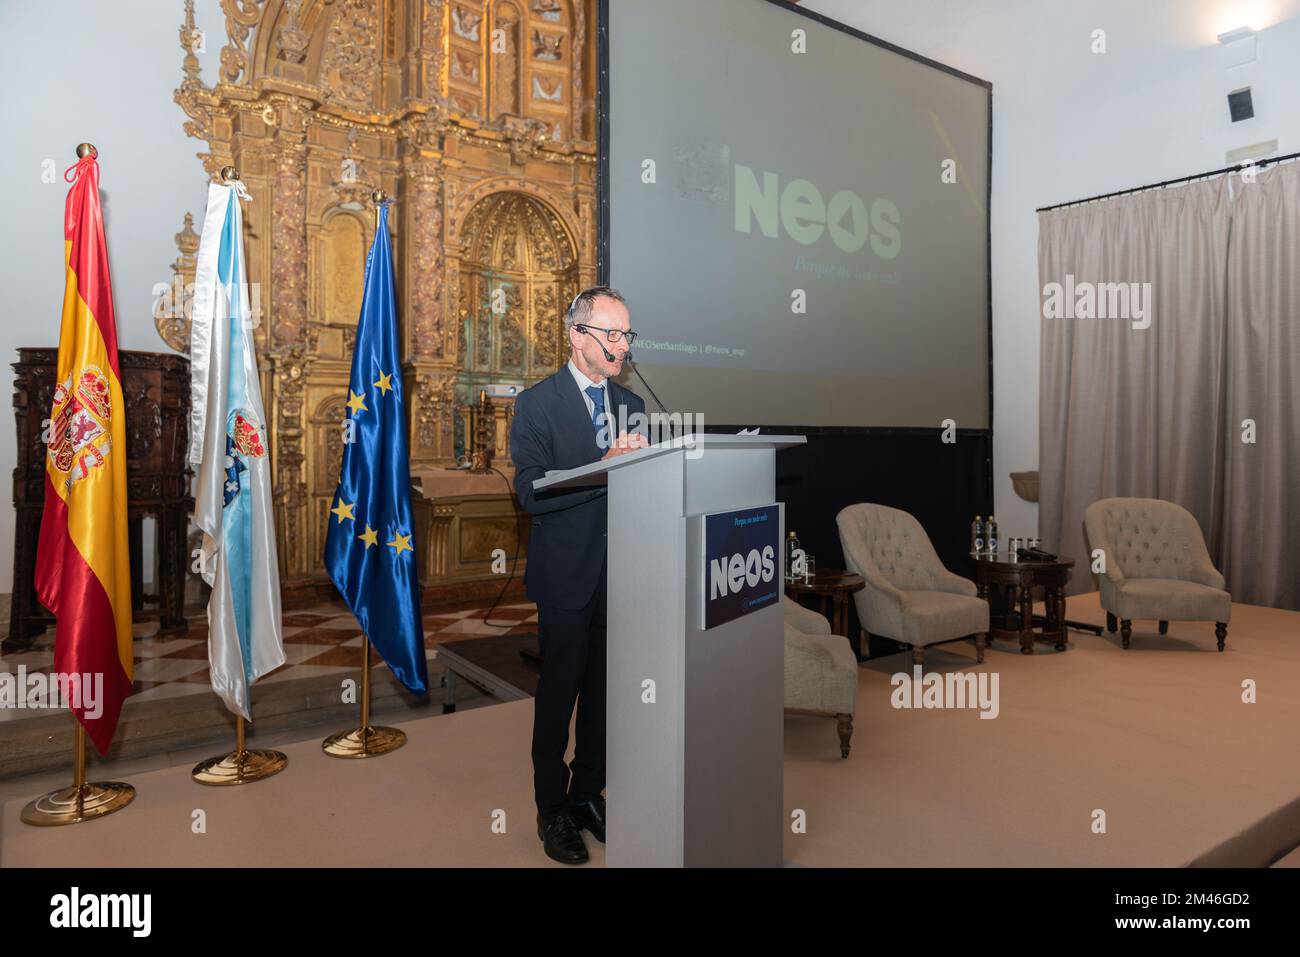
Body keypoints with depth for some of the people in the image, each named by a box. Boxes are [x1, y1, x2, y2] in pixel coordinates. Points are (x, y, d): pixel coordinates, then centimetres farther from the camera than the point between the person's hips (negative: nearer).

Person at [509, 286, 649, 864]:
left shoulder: (630, 404, 10)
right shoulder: (537, 404, -7)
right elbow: (531, 494, -17)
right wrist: (606, 467, -25)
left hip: (621, 573, 5)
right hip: (568, 576, -5)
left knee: (604, 691, 14)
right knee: (559, 693, 7)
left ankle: (588, 794, 32)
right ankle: (552, 811, 24)